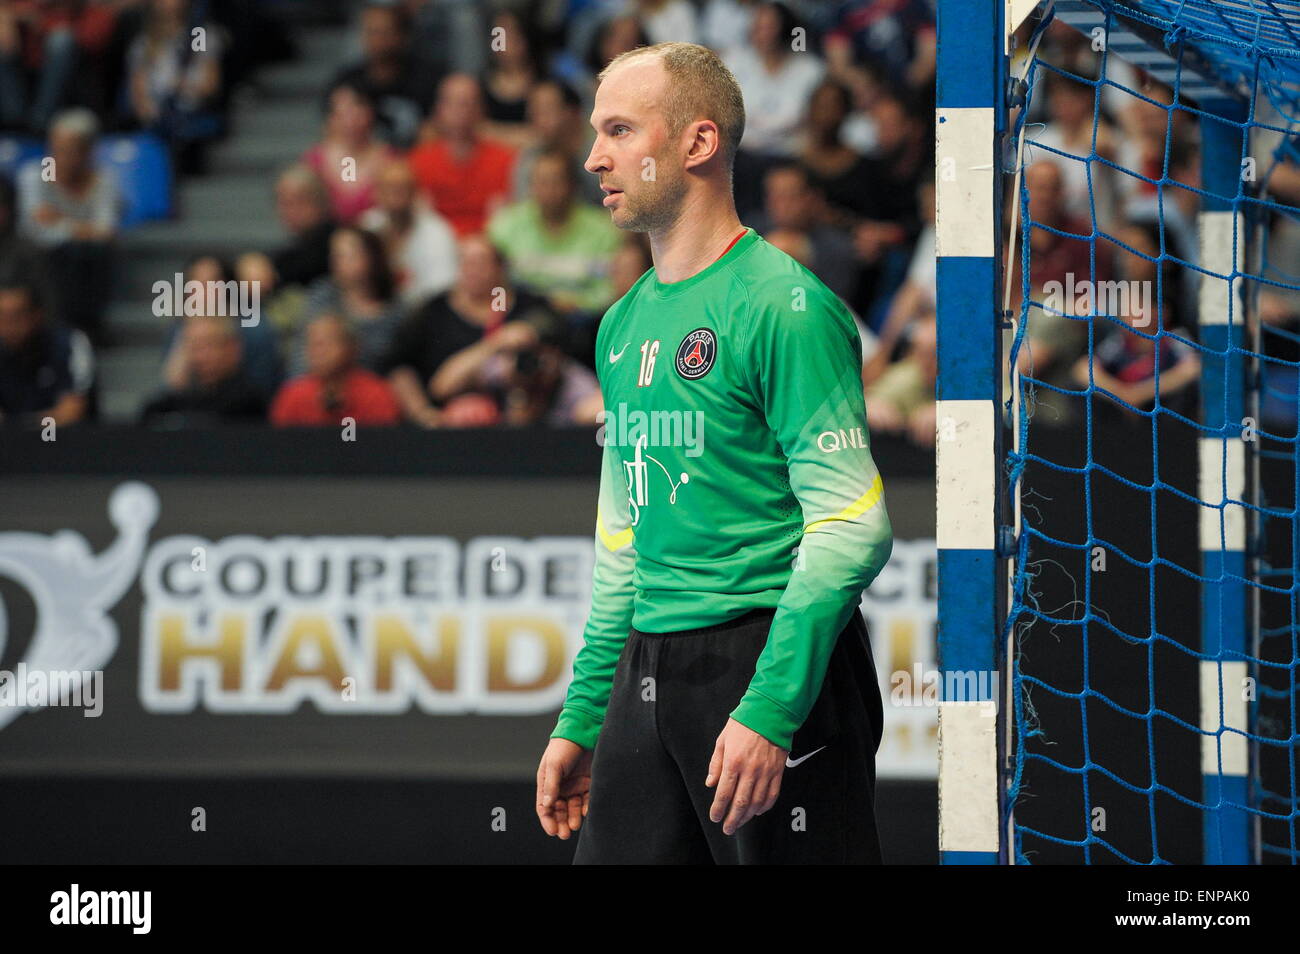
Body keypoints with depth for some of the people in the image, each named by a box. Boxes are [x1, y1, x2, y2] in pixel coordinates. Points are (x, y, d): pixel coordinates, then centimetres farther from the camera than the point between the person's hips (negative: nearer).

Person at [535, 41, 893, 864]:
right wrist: (580, 724, 18)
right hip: (647, 668, 8)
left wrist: (768, 710, -22)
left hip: (768, 656, -8)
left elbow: (852, 528, -16)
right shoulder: (625, 324, 16)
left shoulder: (783, 307, -10)